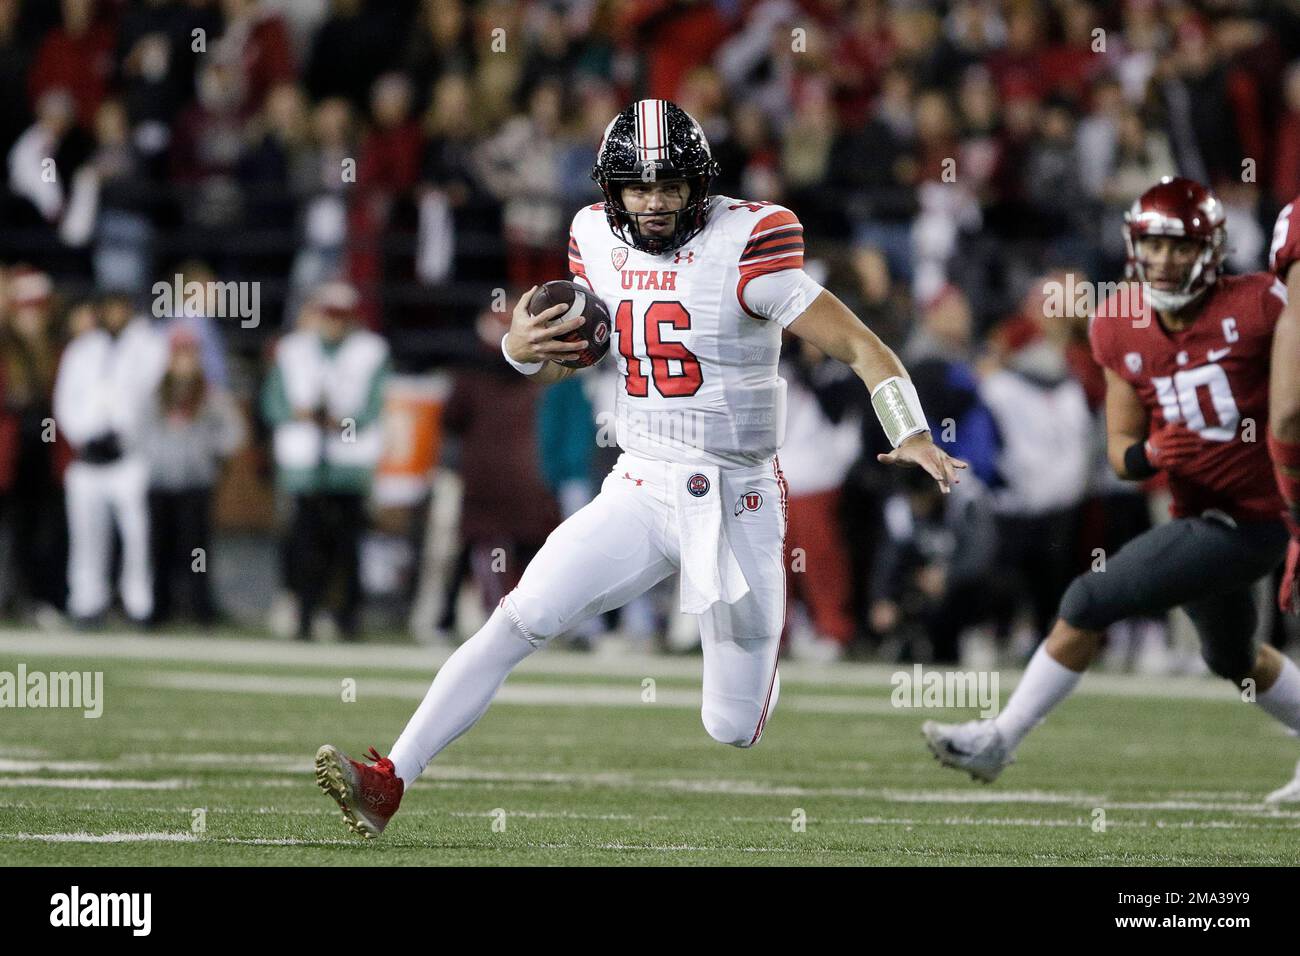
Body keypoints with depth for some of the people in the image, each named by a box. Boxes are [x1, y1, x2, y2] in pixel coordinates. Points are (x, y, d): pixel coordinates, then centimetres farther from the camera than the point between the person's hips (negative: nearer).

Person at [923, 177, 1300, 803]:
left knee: (1090, 604, -14)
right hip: (1197, 512, 8)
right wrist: (1149, 455, -17)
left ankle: (997, 741, -2)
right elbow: (1121, 451, 4)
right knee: (1234, 660, 27)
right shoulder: (1123, 331, 0)